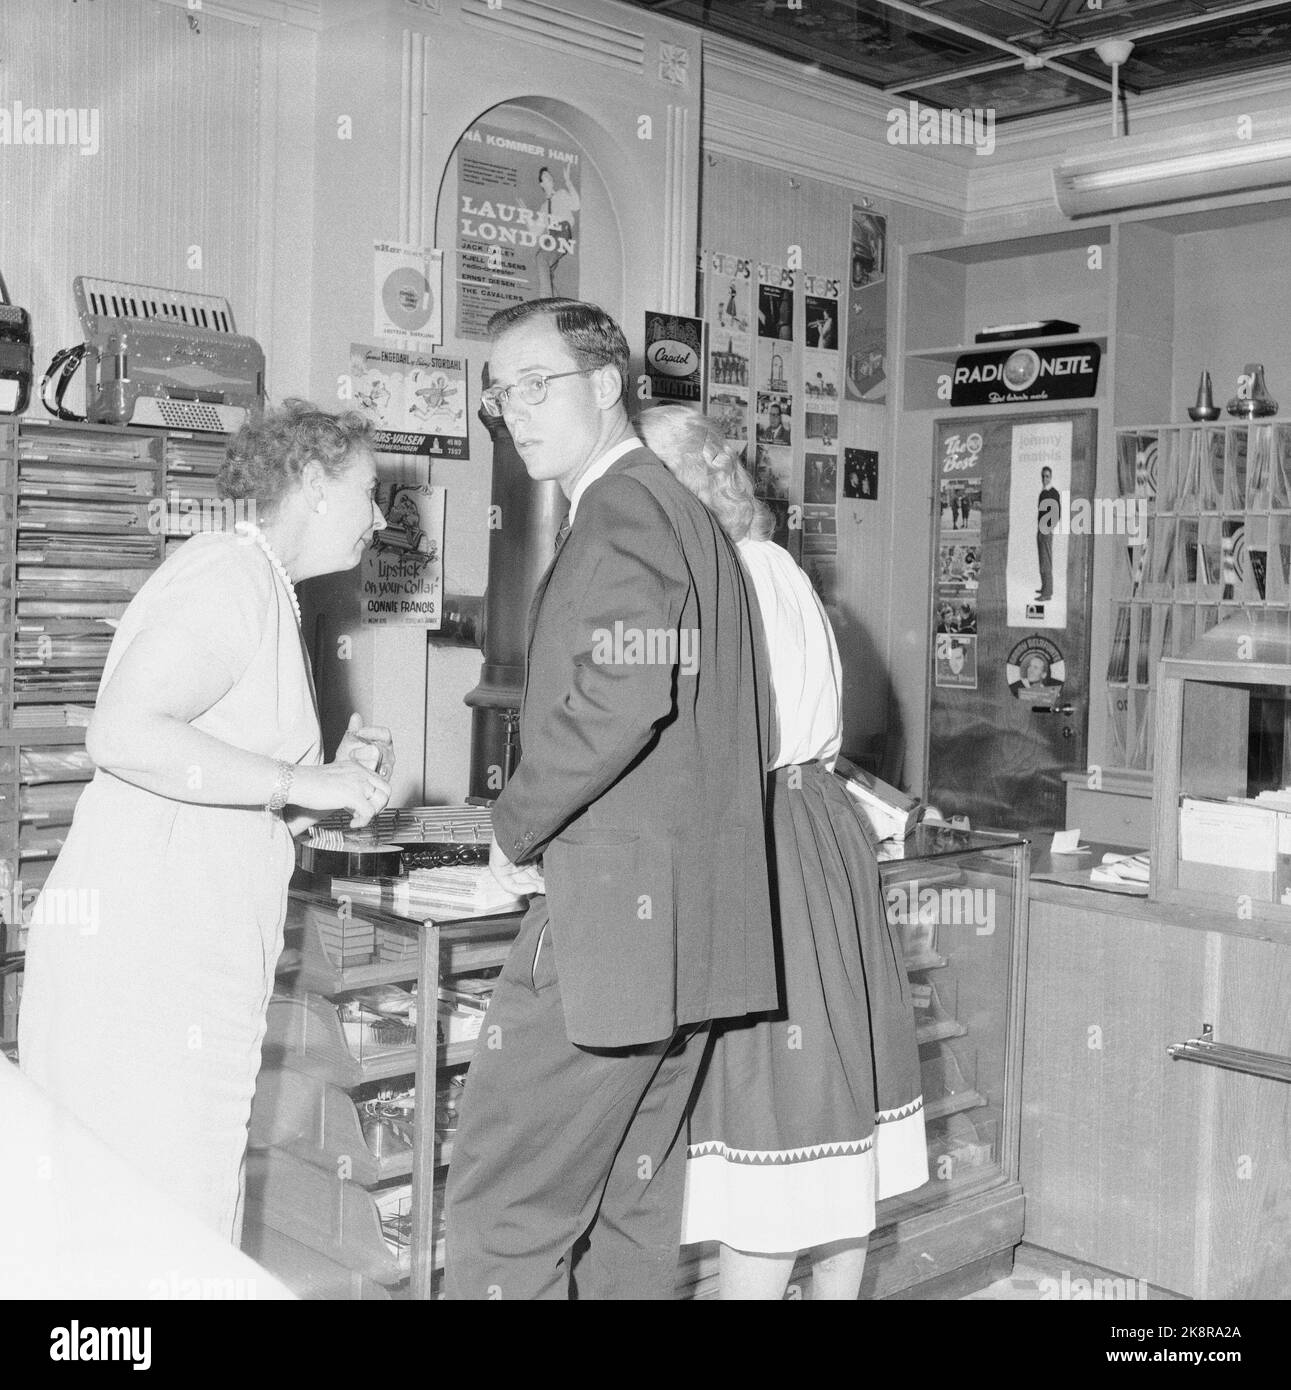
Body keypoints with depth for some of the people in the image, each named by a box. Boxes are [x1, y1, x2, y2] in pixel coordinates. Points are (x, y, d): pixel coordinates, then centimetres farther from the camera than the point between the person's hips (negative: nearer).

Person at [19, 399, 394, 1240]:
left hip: (193, 961, 10)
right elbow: (123, 733, -23)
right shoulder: (229, 574, -9)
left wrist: (333, 779, 11)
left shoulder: (265, 591, 23)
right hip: (145, 957, -10)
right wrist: (300, 783, -17)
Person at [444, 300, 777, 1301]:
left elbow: (623, 694, -26)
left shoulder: (622, 509, -10)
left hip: (607, 915, -10)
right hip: (689, 933, 10)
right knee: (630, 1216, 16)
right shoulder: (690, 514, 20)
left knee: (503, 1214, -3)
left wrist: (517, 830, -12)